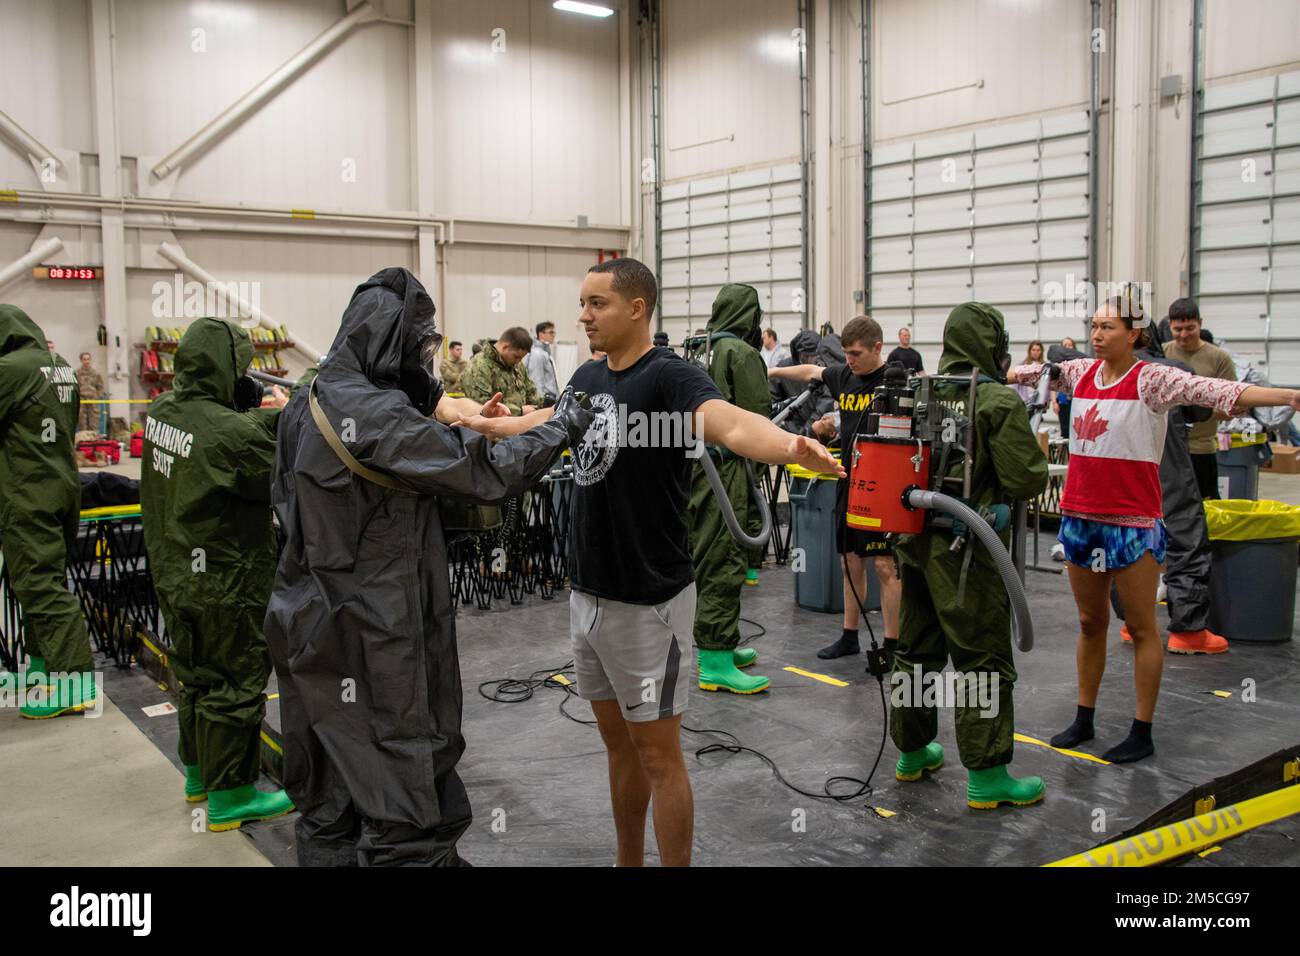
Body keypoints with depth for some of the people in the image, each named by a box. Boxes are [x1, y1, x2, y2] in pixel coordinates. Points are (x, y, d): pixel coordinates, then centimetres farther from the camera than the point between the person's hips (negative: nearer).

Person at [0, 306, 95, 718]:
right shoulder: (61, 367, 11)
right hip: (64, 486, 9)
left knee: (39, 583, -6)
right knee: (44, 578, 17)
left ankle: (76, 681, -7)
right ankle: (40, 664, 28)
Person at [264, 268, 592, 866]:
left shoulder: (308, 405, 6)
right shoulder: (381, 416, -20)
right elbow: (485, 475, -19)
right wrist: (561, 427, -6)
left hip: (311, 628, 9)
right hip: (373, 641, -9)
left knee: (329, 800, 18)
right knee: (402, 793, 3)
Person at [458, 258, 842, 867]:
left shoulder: (670, 376, -17)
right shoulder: (587, 377, 7)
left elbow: (729, 423, -37)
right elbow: (543, 423, 28)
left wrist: (791, 447, -57)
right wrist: (481, 424, 43)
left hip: (648, 602, -7)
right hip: (586, 593, 8)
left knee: (657, 755, 5)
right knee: (618, 743, 20)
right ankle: (628, 861, 36)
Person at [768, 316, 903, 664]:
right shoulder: (844, 376, 9)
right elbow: (811, 371, 27)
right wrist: (774, 371, 29)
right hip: (849, 481, 7)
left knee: (885, 566, -3)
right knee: (851, 564, 14)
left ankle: (892, 645, 4)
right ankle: (849, 636, 25)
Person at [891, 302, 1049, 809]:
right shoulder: (999, 401, -12)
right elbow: (1028, 478, -14)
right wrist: (1036, 454, 7)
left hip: (915, 540, 7)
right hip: (966, 549, -7)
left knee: (916, 649, 18)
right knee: (983, 659, 2)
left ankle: (912, 753, 32)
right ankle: (987, 775, 8)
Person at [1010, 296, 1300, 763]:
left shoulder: (1152, 379, -11)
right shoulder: (1080, 372, 6)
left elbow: (1213, 390, -22)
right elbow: (1027, 372, 15)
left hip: (1133, 522, -6)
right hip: (1080, 515, 6)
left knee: (1140, 627, 4)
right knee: (1090, 623, 16)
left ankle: (1142, 733, 13)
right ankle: (1083, 720, 28)